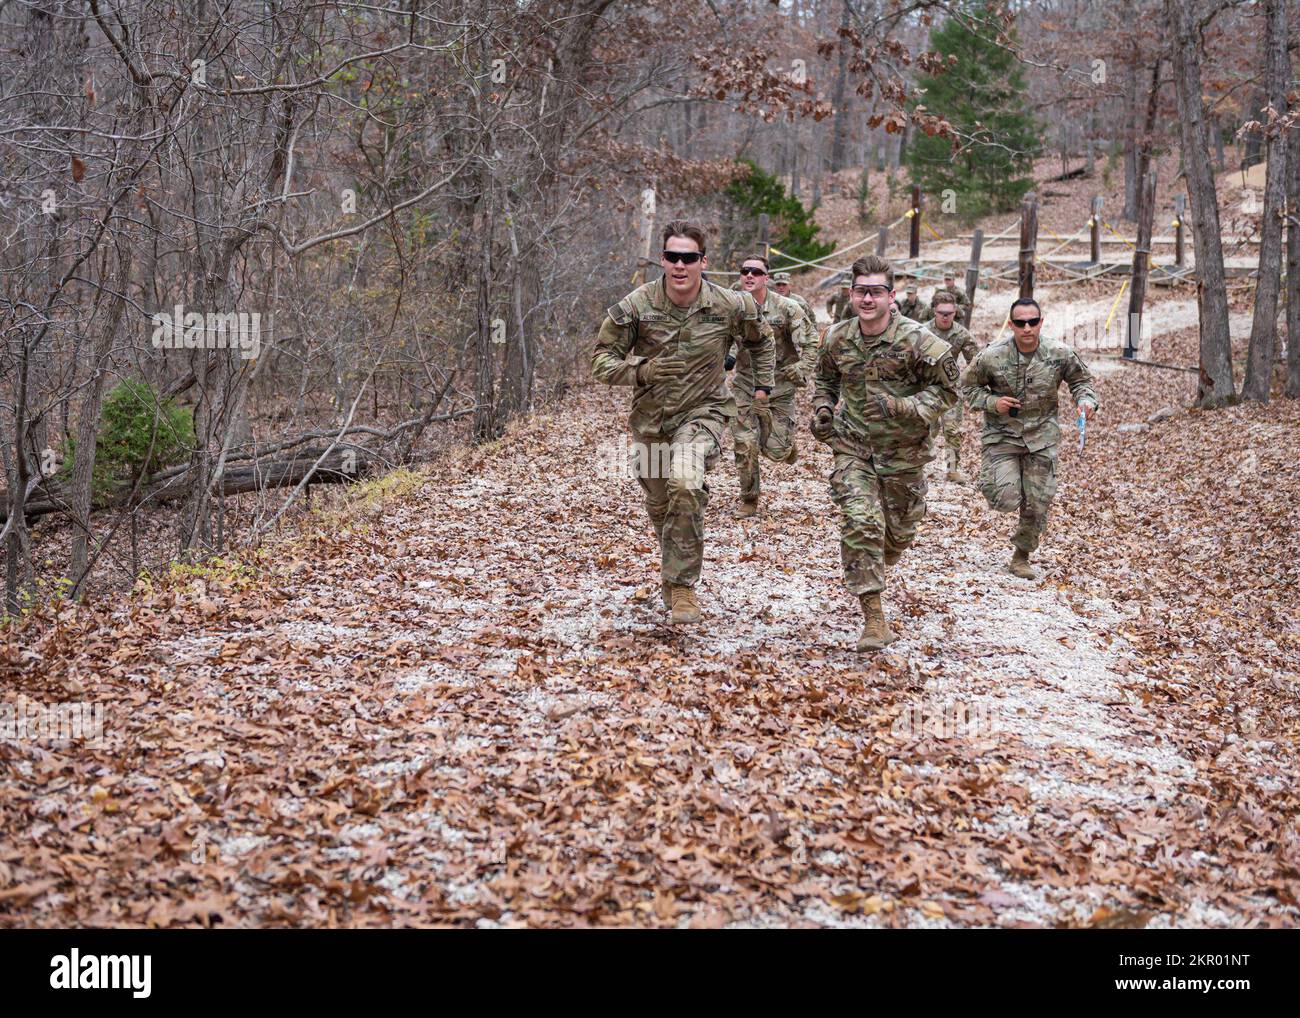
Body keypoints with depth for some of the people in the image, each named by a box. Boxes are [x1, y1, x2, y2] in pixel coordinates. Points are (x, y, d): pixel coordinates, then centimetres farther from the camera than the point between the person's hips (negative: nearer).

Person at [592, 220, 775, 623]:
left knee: (685, 483, -30)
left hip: (702, 412, -2)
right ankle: (673, 569, 49)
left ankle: (682, 584, -18)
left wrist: (763, 385, 14)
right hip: (650, 417, 3)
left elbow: (761, 340, 14)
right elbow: (601, 360, -7)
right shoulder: (636, 306, -12)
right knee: (659, 505, 16)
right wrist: (641, 371, -23)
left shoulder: (730, 306, -9)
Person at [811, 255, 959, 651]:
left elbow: (947, 388, -10)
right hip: (853, 447, 1)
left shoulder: (916, 340, -16)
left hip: (903, 451, -1)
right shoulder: (838, 339, -2)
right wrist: (821, 410, 2)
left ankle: (869, 570, 51)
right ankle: (874, 619, -15)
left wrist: (906, 408, -23)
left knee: (899, 532, 14)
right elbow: (826, 379, 19)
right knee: (859, 523, -17)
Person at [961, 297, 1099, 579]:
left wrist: (1086, 401, -13)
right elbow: (968, 387, 1)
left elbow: (1081, 380, 8)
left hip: (1042, 437, 2)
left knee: (1038, 504, 5)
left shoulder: (1060, 354, -10)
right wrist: (992, 402, -16)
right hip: (1002, 436, -2)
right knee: (1005, 501, -15)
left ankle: (1021, 558, 27)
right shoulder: (992, 356, -15)